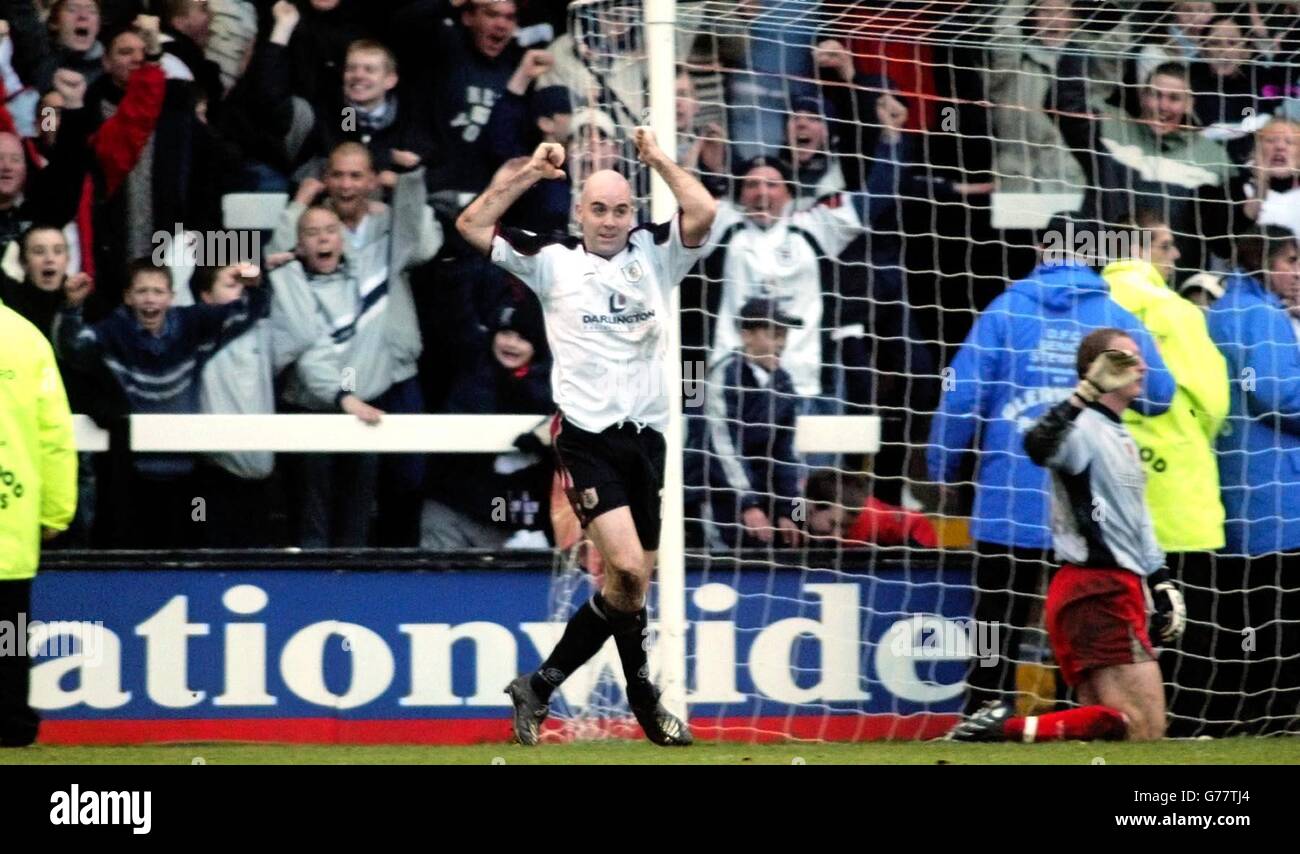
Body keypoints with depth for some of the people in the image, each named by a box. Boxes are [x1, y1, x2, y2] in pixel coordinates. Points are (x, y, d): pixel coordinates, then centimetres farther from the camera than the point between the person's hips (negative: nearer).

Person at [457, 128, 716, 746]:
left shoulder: (654, 255, 9)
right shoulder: (552, 260, 5)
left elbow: (703, 212, -7)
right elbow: (472, 226, 0)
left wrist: (658, 160, 0)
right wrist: (530, 174, -3)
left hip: (645, 435, 4)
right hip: (586, 436, -4)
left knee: (632, 581, 5)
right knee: (626, 567, -20)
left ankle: (542, 684, 17)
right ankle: (641, 695, -5)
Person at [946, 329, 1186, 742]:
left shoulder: (1122, 437, 22)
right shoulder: (1083, 428, -11)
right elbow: (1039, 446, -34)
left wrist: (1162, 584, 26)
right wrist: (1085, 395, -45)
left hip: (1120, 589, 10)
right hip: (1097, 591, -10)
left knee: (1102, 723, 7)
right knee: (1142, 729, -15)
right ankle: (1006, 728, -19)